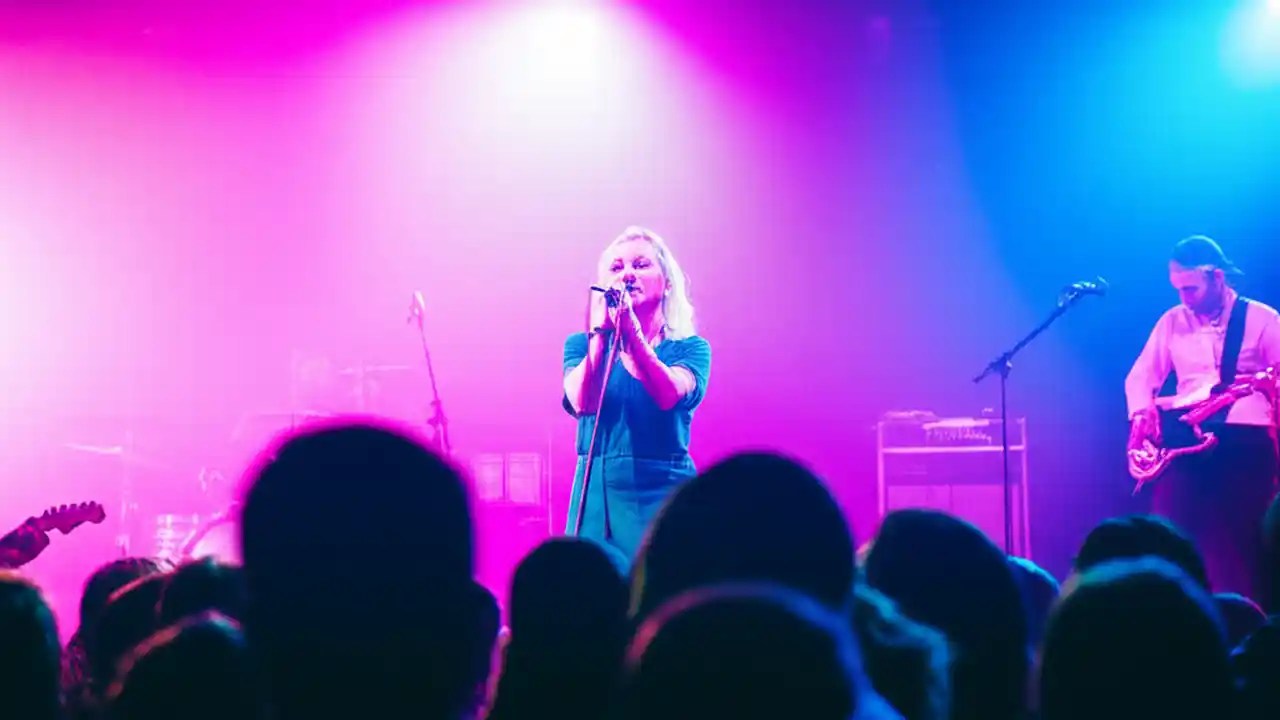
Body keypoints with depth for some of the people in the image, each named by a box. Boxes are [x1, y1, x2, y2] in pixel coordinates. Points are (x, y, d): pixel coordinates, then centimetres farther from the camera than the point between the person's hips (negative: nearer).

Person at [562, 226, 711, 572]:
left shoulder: (690, 348, 5)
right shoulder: (581, 345, 9)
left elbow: (668, 394, -16)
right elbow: (582, 402, -10)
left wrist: (631, 330, -25)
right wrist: (601, 333, -18)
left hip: (667, 494, -1)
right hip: (599, 495, 1)